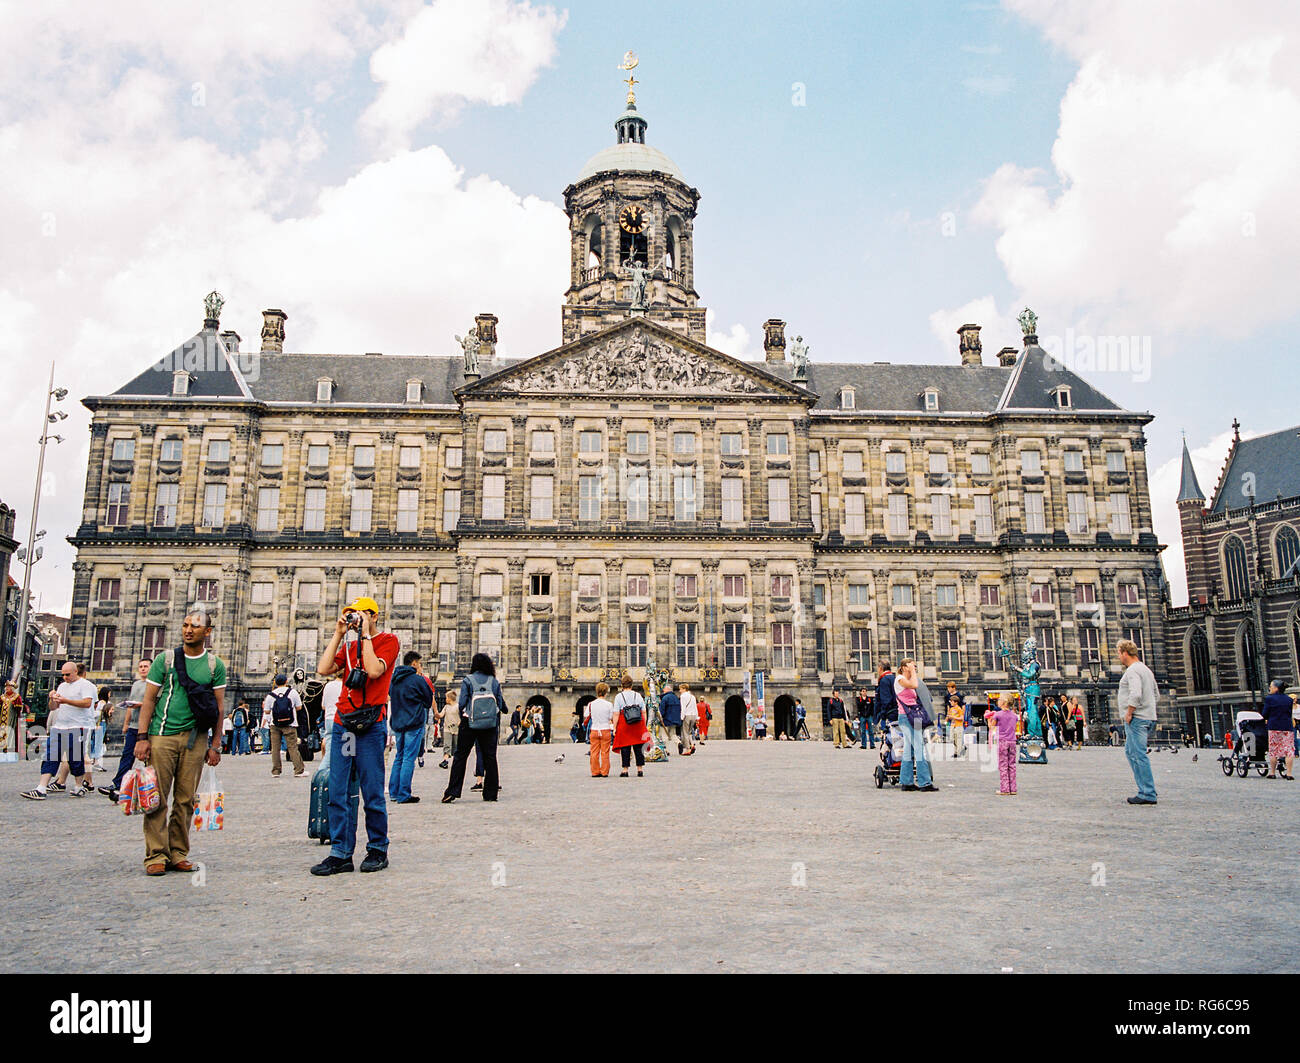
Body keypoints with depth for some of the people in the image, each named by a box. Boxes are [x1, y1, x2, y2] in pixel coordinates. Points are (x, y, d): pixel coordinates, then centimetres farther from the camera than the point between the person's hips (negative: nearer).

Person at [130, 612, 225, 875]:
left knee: (186, 799, 4)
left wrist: (215, 745, 3)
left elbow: (220, 707, 8)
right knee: (157, 797, -3)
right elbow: (149, 700, 5)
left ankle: (178, 854, 12)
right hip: (162, 735, -1)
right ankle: (156, 855, 3)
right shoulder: (166, 659, 6)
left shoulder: (215, 665, 8)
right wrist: (142, 737, -4)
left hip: (196, 738, 1)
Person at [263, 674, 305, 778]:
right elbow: (299, 707, 3)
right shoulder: (292, 692, -1)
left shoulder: (270, 695, 1)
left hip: (275, 725, 1)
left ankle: (275, 772, 8)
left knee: (275, 748, 7)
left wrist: (264, 705, 26)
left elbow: (267, 711, 6)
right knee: (293, 747, 0)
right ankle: (298, 771, -3)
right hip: (290, 725, -1)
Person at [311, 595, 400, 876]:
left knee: (372, 792, -1)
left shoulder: (388, 641, 3)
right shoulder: (348, 644, 20)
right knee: (337, 792, 1)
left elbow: (374, 670, -14)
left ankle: (377, 850, 12)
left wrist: (365, 635, -7)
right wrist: (338, 634, 5)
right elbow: (324, 669, 5)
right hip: (342, 722, 5)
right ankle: (341, 854, 6)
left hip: (370, 725, -5)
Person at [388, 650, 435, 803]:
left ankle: (394, 792, 19)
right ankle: (404, 795, -4)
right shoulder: (418, 679, -12)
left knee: (399, 757, 16)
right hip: (414, 724, -7)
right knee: (409, 759, -4)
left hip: (397, 723, 7)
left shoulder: (394, 679, 9)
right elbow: (430, 700, -2)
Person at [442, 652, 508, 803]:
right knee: (490, 757, 8)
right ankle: (490, 793, 9)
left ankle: (452, 792, 1)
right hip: (490, 724, 2)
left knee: (460, 756, 5)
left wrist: (463, 719, 5)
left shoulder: (467, 680, -3)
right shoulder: (494, 681, 4)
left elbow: (461, 703, -8)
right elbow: (500, 704, 4)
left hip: (470, 723, -2)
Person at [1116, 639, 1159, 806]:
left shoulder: (1132, 671, -14)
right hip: (1148, 717, 10)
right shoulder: (1145, 669, 19)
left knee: (1139, 755, -8)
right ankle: (1147, 787, 19)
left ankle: (1148, 794, -7)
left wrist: (1129, 713, -17)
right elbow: (1156, 694, 26)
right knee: (1130, 750, 18)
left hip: (1137, 718, -10)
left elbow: (1135, 694, -26)